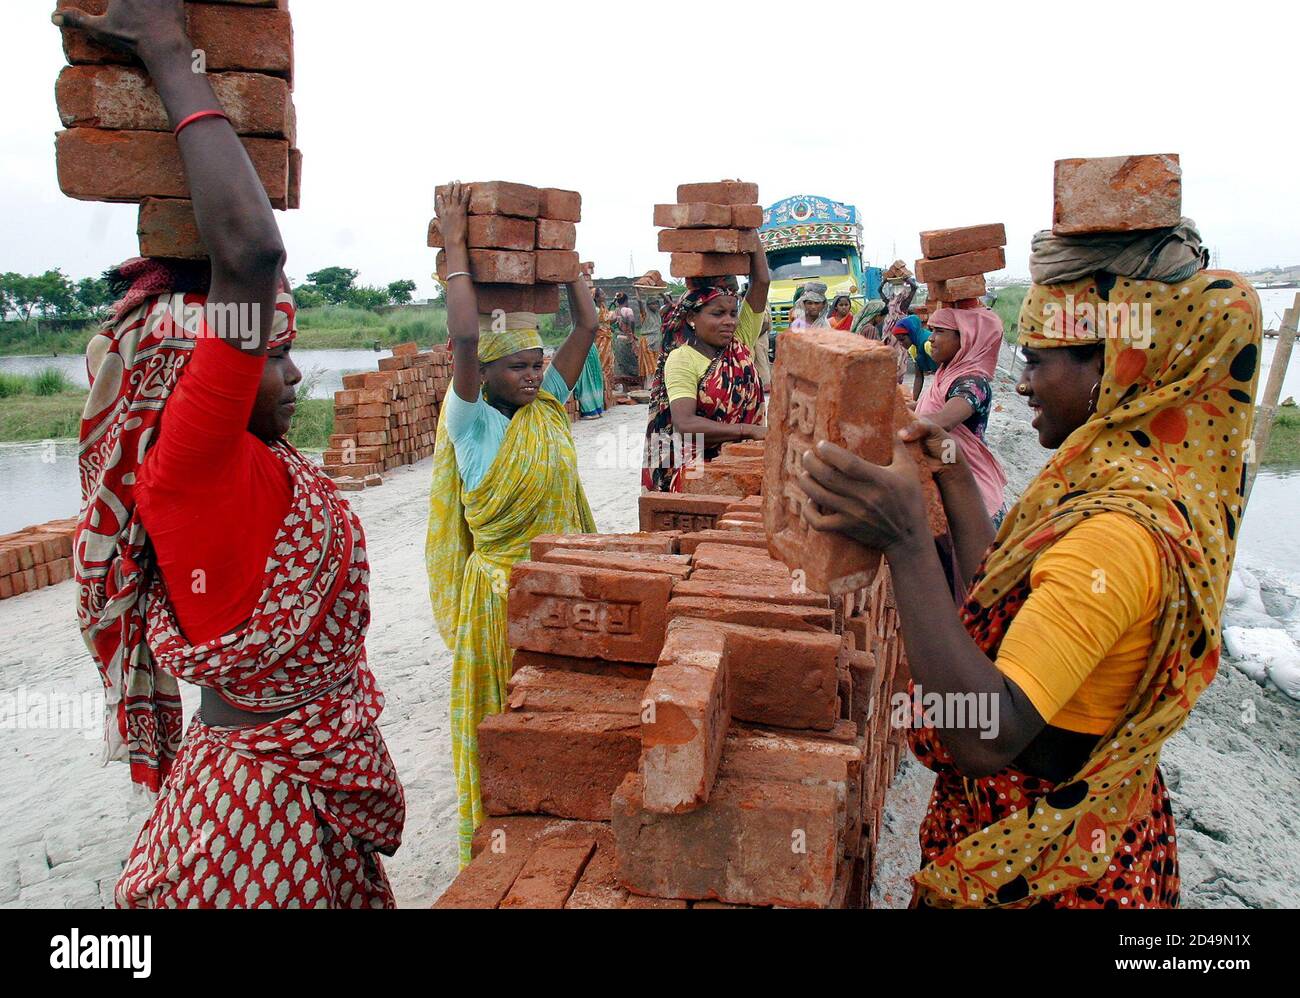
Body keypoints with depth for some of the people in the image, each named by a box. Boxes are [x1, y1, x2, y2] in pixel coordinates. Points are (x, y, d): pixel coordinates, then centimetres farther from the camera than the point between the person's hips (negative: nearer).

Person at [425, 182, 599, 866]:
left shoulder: (548, 407, 3)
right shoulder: (472, 423, -13)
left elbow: (587, 327, 3)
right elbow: (464, 339, -28)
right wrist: (454, 244, -23)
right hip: (500, 593, -6)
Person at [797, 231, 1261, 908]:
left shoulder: (1121, 529, -30)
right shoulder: (1146, 487, 0)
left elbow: (987, 737, -38)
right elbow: (1003, 599, 7)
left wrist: (907, 544, -42)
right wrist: (955, 479, 9)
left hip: (1047, 865, -8)